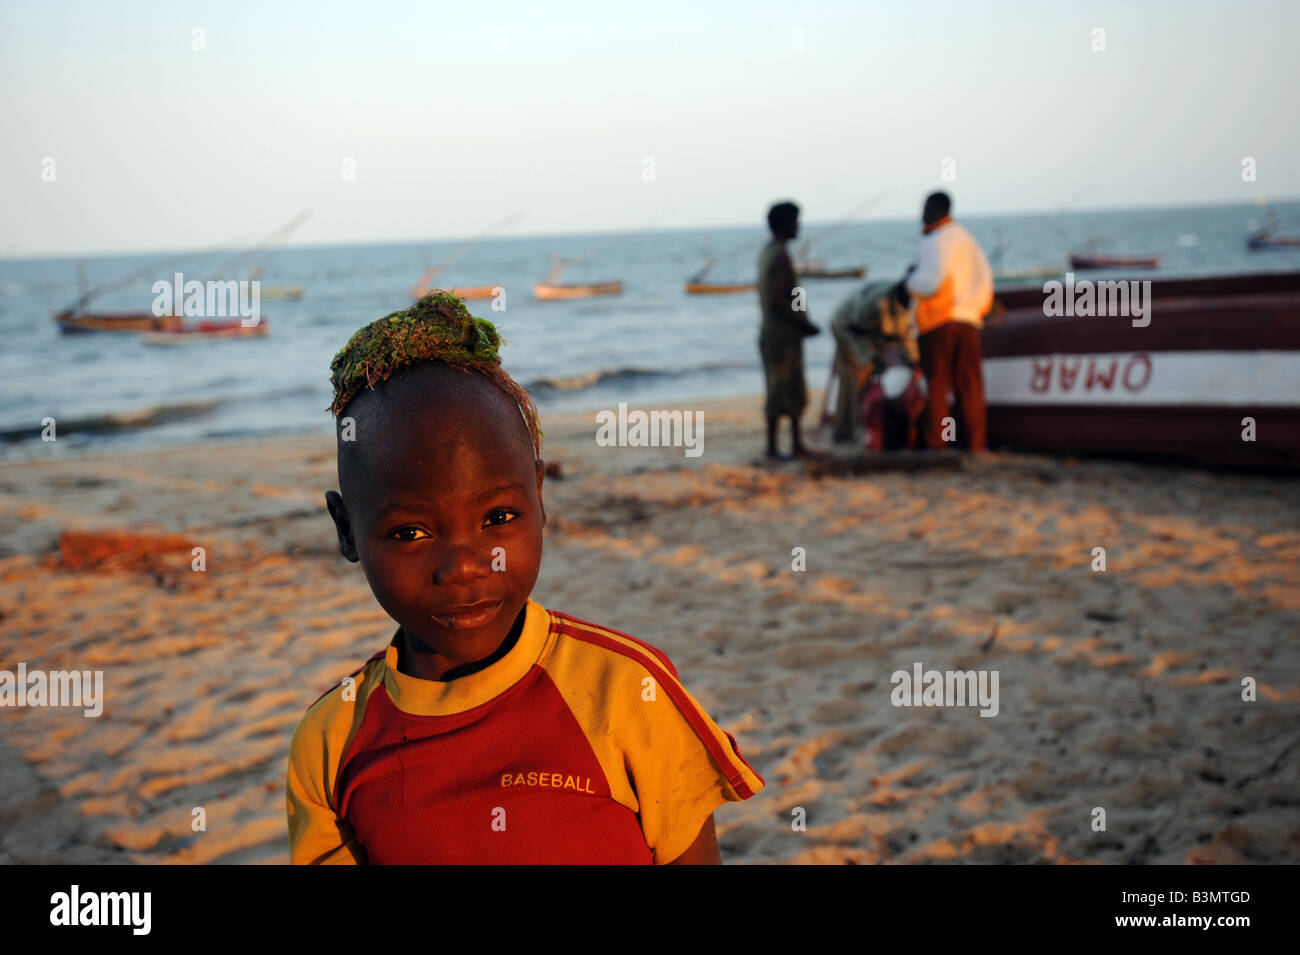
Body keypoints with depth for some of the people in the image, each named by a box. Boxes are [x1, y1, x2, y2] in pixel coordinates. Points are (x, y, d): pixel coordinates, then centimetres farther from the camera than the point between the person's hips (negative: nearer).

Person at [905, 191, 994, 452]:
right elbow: (984, 278, 11)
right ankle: (974, 444, 5)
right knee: (969, 386, 6)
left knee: (936, 386, -1)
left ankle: (936, 444, -1)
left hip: (937, 322, -6)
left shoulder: (934, 242, -7)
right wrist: (973, 308, 11)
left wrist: (911, 281, 1)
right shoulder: (966, 239, 17)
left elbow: (932, 283, -17)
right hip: (967, 323, 6)